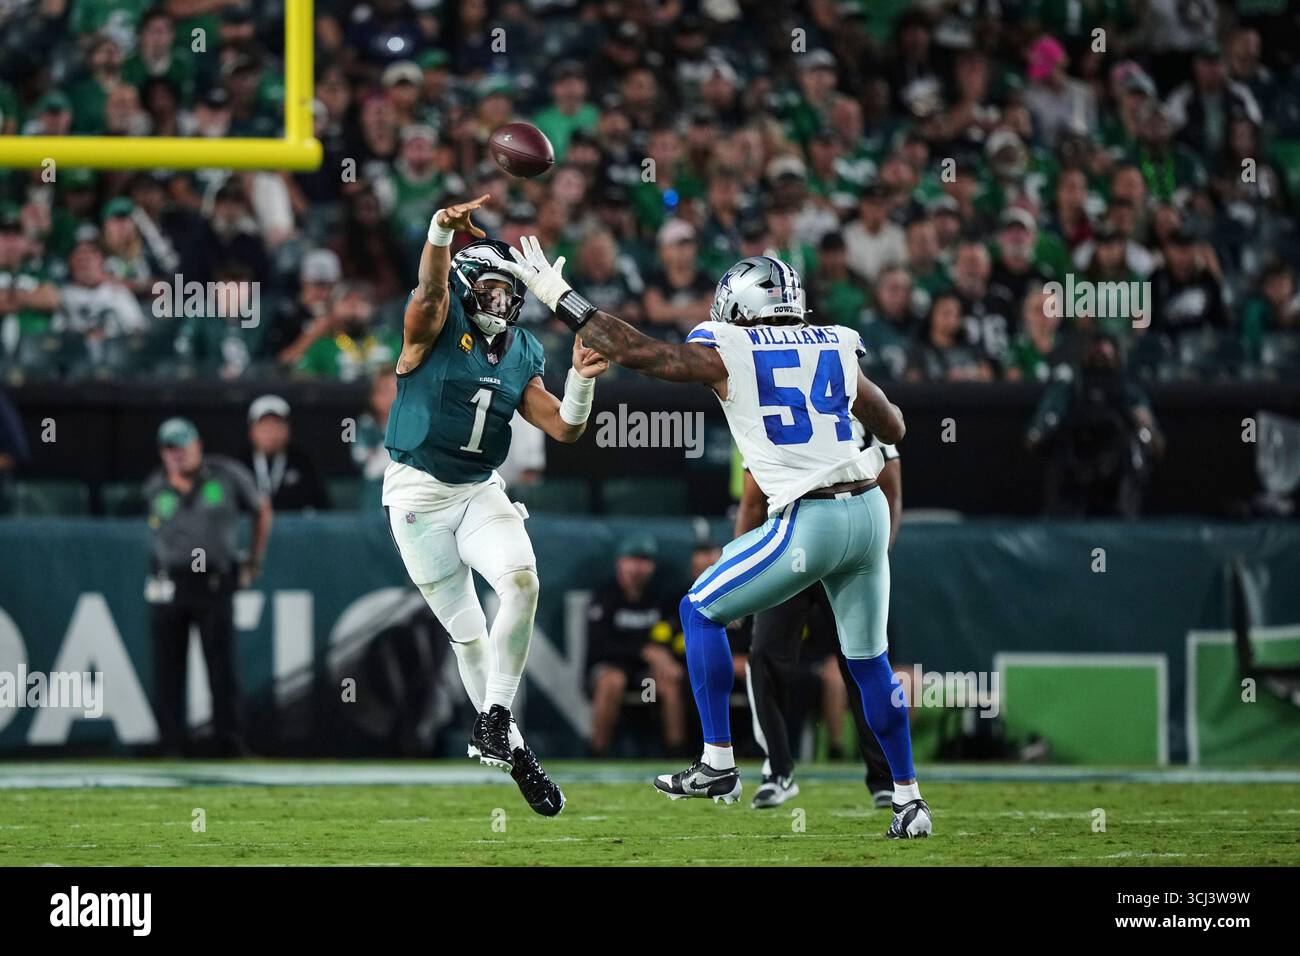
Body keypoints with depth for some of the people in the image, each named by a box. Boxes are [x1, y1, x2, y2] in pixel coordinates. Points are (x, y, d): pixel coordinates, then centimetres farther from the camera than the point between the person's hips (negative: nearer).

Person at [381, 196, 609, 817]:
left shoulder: (520, 355, 8)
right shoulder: (435, 324, -9)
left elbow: (563, 428, 6)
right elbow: (430, 289, -32)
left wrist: (580, 381, -14)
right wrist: (442, 230, -53)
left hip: (480, 492, 4)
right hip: (418, 493, -4)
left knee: (521, 580, -24)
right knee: (468, 633, 2)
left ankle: (495, 720, -14)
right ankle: (509, 746, 16)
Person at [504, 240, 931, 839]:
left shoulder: (727, 354, -2)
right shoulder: (837, 348, 12)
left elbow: (636, 351, -1)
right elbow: (894, 429, 22)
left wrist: (558, 297, 8)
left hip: (809, 522, -5)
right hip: (870, 512, 5)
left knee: (702, 611, 14)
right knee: (870, 663, 18)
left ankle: (718, 764, 12)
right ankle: (908, 801, 18)